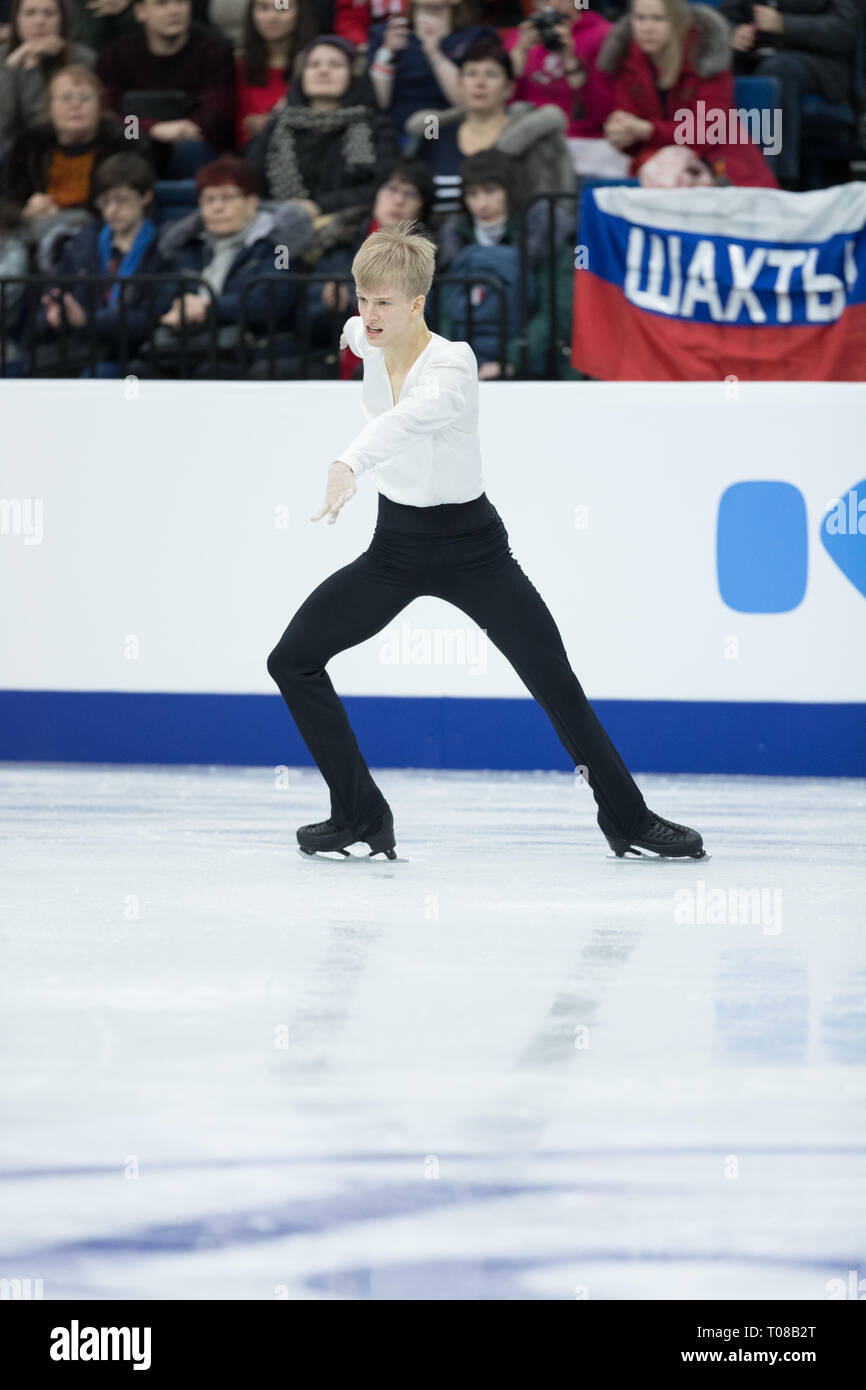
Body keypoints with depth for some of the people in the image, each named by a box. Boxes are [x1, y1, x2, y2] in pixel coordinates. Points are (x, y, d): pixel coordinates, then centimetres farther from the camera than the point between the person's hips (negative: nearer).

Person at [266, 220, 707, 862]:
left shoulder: (452, 365, -27)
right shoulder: (364, 340, -8)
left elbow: (412, 416, -51)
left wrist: (350, 463, -70)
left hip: (472, 549, -5)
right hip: (395, 546, 5)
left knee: (556, 682, -6)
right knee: (292, 662, -4)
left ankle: (628, 819, 10)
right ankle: (360, 816, 3)